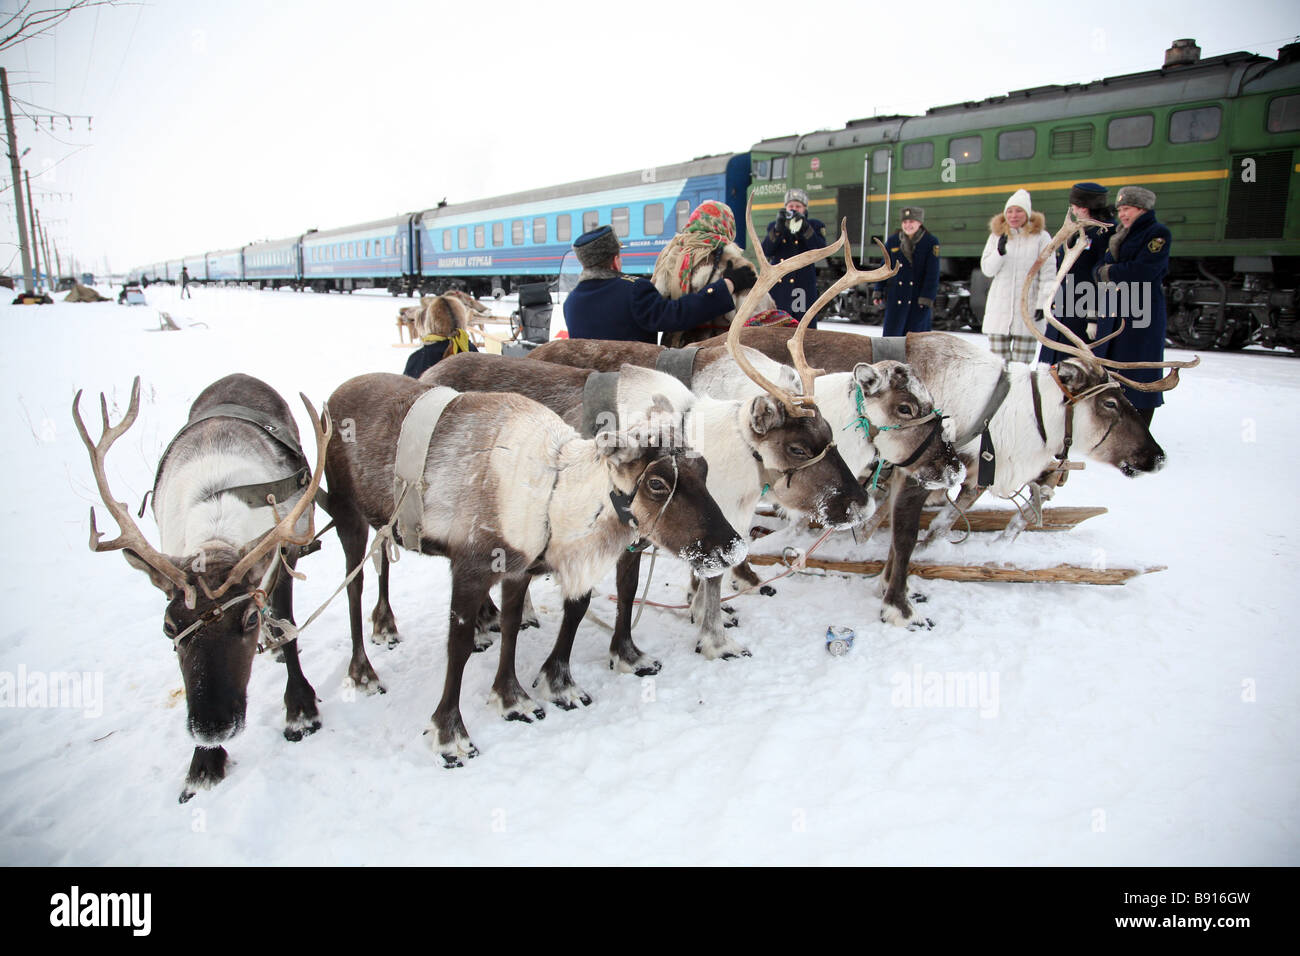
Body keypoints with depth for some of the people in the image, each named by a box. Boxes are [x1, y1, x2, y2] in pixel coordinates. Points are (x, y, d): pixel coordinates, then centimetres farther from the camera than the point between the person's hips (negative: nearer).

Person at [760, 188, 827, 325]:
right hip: (778, 287, 2)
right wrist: (778, 229, -17)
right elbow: (766, 251, -3)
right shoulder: (774, 226, 13)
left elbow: (820, 250, -9)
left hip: (803, 287, -2)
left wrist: (805, 228, -18)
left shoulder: (815, 226, 8)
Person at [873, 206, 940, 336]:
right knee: (891, 332, 1)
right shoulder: (893, 241, 4)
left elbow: (932, 273, -8)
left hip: (919, 298, -2)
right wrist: (878, 291, 7)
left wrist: (927, 297, -14)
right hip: (896, 297, 2)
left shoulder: (931, 242, -5)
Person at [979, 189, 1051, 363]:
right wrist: (999, 252, -14)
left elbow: (1047, 274, -1)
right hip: (999, 308, 3)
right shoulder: (996, 236, 9)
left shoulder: (1041, 237, -1)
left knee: (1022, 365, -1)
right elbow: (987, 269, 4)